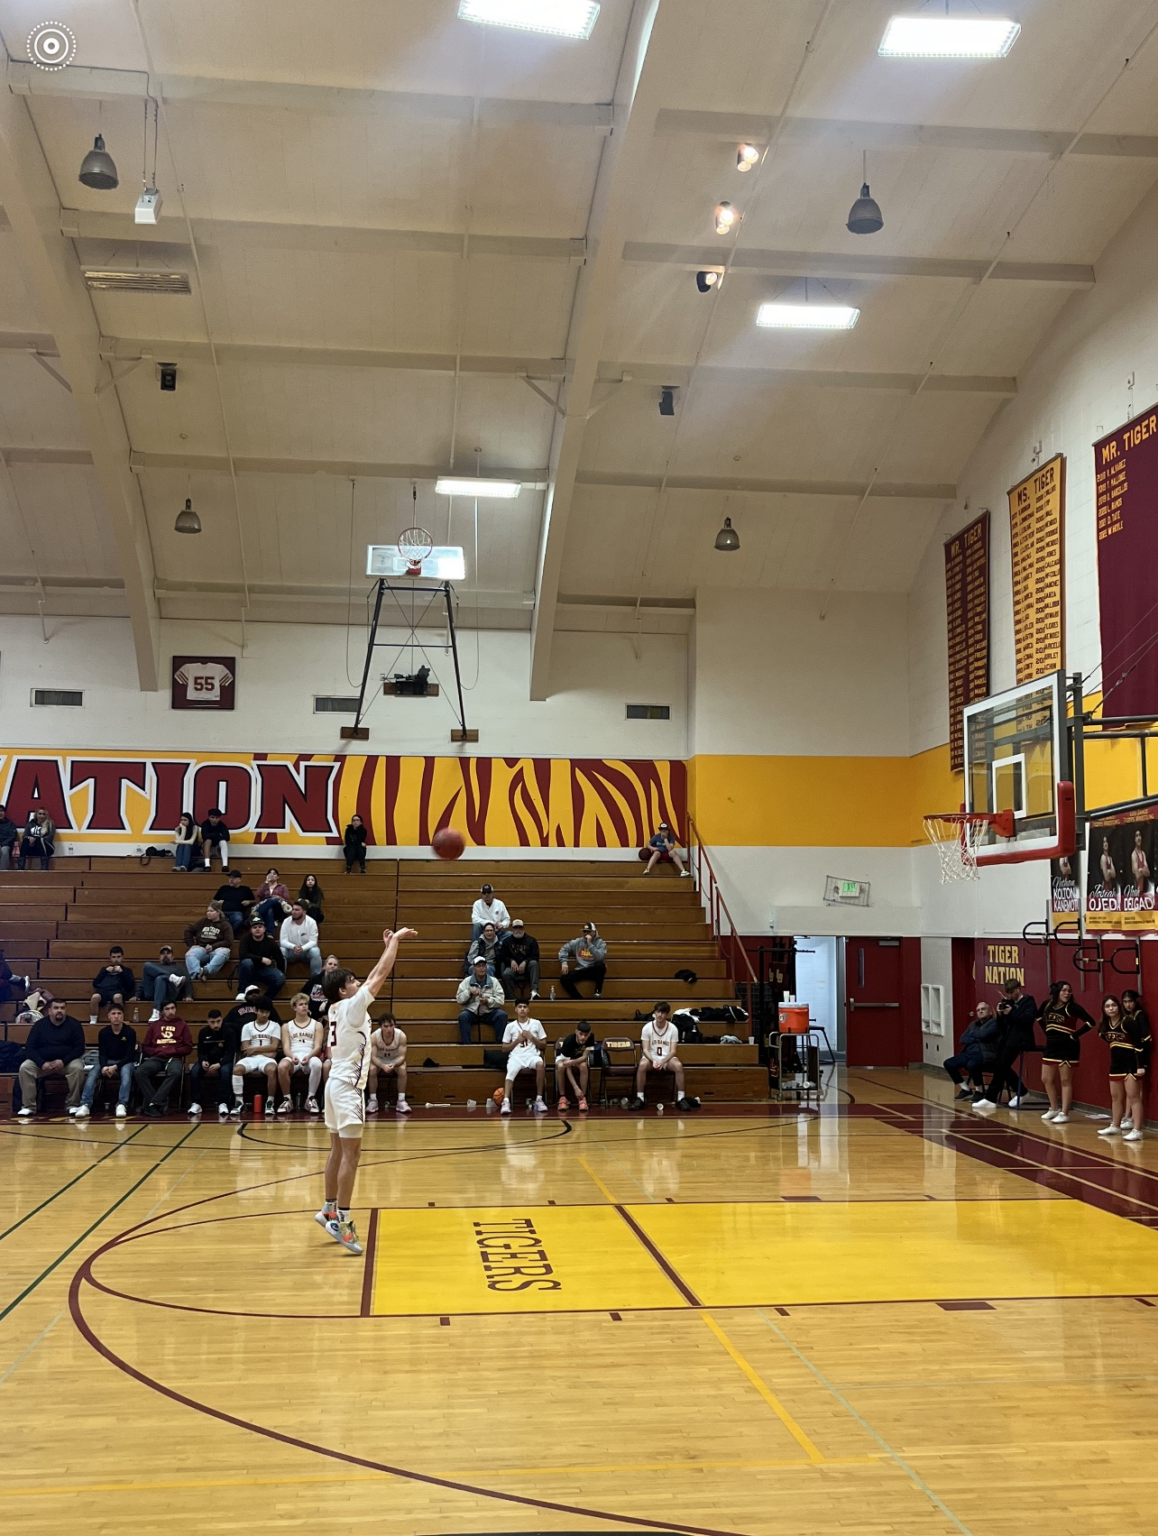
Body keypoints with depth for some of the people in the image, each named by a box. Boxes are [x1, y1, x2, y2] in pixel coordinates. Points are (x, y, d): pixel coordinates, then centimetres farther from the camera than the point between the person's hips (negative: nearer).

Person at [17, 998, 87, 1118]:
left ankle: (73, 1105, -20)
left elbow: (80, 1048, -5)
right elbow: (29, 1048, -2)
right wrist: (42, 1063, -20)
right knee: (25, 1067, -26)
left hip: (68, 1061, -1)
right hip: (42, 1061, 1)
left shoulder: (74, 1024, -1)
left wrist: (64, 1061, -21)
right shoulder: (39, 1024, 2)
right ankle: (28, 1107, -21)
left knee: (77, 1068, -33)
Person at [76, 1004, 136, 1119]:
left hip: (124, 1062, -3)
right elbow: (102, 1054, -3)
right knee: (92, 1074, -26)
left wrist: (116, 1067, -27)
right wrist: (104, 1066, -26)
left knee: (126, 1072, -37)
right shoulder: (103, 1032, -2)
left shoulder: (130, 1032, -10)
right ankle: (85, 1105, -35)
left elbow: (130, 1055, -12)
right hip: (107, 1061, 3)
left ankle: (122, 1105, -43)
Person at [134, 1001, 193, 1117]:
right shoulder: (154, 1025, 20)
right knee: (140, 1072, -31)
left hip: (174, 1058, -2)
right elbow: (145, 1047, 18)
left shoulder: (182, 1024, 16)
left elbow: (188, 1047, 11)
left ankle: (154, 1103, -41)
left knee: (176, 1072, -38)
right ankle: (159, 1104, -35)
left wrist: (173, 1051, -5)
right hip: (156, 1058, 2)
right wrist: (157, 1051, -2)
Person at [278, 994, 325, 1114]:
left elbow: (317, 1046, 4)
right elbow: (286, 1047, 5)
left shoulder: (317, 1025, 15)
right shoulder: (286, 1026, 18)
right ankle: (287, 1099, -17)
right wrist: (292, 1056, -19)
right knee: (282, 1066, -37)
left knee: (317, 1064, -39)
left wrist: (308, 1056, -19)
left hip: (310, 1056, 0)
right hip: (292, 1057, 1)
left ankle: (311, 1098, -22)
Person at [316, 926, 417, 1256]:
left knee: (338, 1150, 16)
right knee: (351, 1153, -9)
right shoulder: (351, 1006, -14)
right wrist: (395, 939, -7)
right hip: (347, 1085, -10)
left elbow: (374, 977, 21)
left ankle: (329, 1210, 24)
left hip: (337, 1082, 10)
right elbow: (380, 975, -15)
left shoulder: (337, 1009, 10)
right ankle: (342, 1220, -10)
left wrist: (387, 946, 21)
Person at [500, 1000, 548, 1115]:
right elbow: (504, 1048, 11)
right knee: (511, 1072, -35)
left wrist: (532, 1038, -4)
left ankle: (539, 1099, -26)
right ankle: (506, 1102, -46)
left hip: (532, 1055, 0)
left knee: (540, 1064, -36)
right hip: (516, 1056, 0)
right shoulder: (510, 1026, 11)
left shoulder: (536, 1023, 11)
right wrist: (517, 1040, -3)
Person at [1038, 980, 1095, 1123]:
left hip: (1067, 1047, -7)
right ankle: (1054, 1109, 28)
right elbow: (1039, 1017, 24)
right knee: (1046, 1079, 12)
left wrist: (1075, 1035, -16)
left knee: (1065, 1081, -2)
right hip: (1051, 1046, 7)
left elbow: (1090, 1022, -21)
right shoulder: (1047, 1005, 2)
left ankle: (1064, 1113, 3)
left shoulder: (1072, 1007, -14)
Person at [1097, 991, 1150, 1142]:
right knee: (1116, 1097, 16)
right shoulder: (1105, 1026, 4)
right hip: (1116, 1064, 8)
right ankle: (1115, 1126, 29)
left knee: (1133, 1096, -9)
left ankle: (1137, 1131, -9)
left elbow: (1140, 1044, -17)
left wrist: (1141, 1065, -19)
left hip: (1131, 1064, -8)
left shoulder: (1128, 1022, -16)